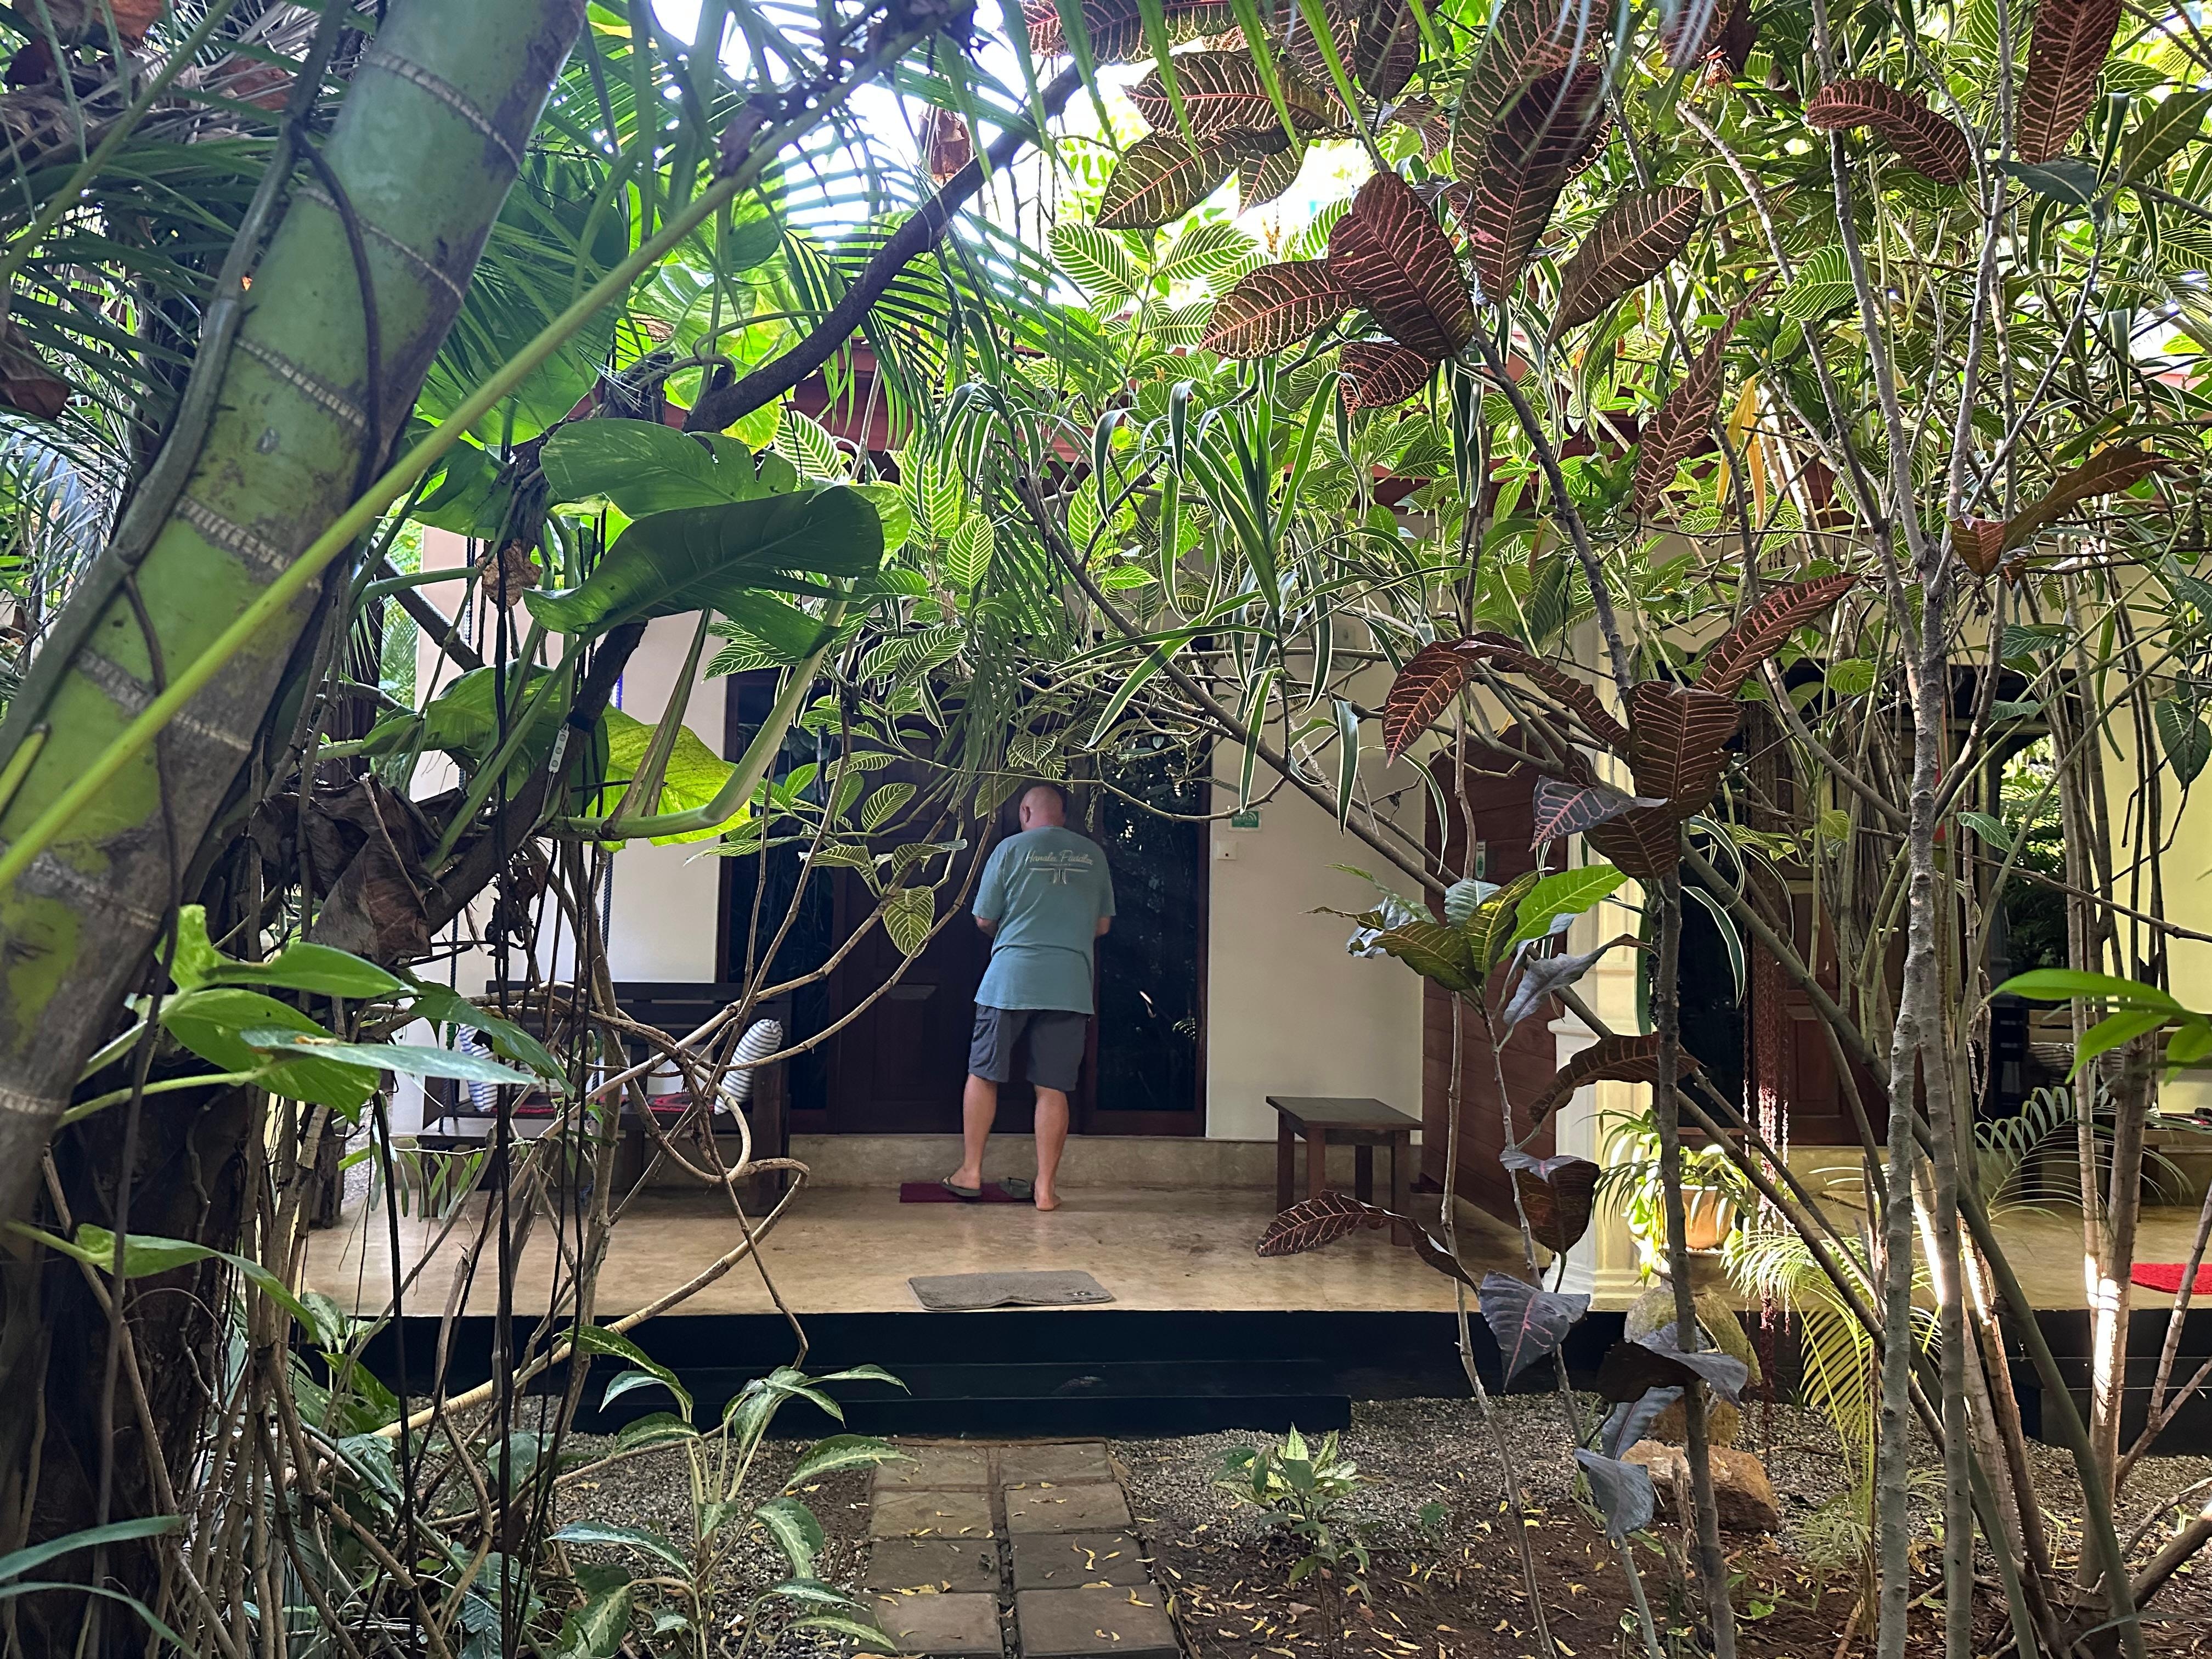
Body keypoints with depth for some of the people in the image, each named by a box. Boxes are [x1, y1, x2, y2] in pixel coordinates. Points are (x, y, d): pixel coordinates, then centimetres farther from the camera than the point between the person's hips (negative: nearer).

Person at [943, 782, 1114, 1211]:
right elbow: (1102, 925, 14)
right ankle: (1045, 1187, 7)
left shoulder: (1012, 848, 0)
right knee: (1053, 1088, 4)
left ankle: (970, 1172, 16)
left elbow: (984, 920, 4)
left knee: (983, 1074, 11)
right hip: (1071, 984, 2)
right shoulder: (1093, 855, 8)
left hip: (1012, 978, -2)